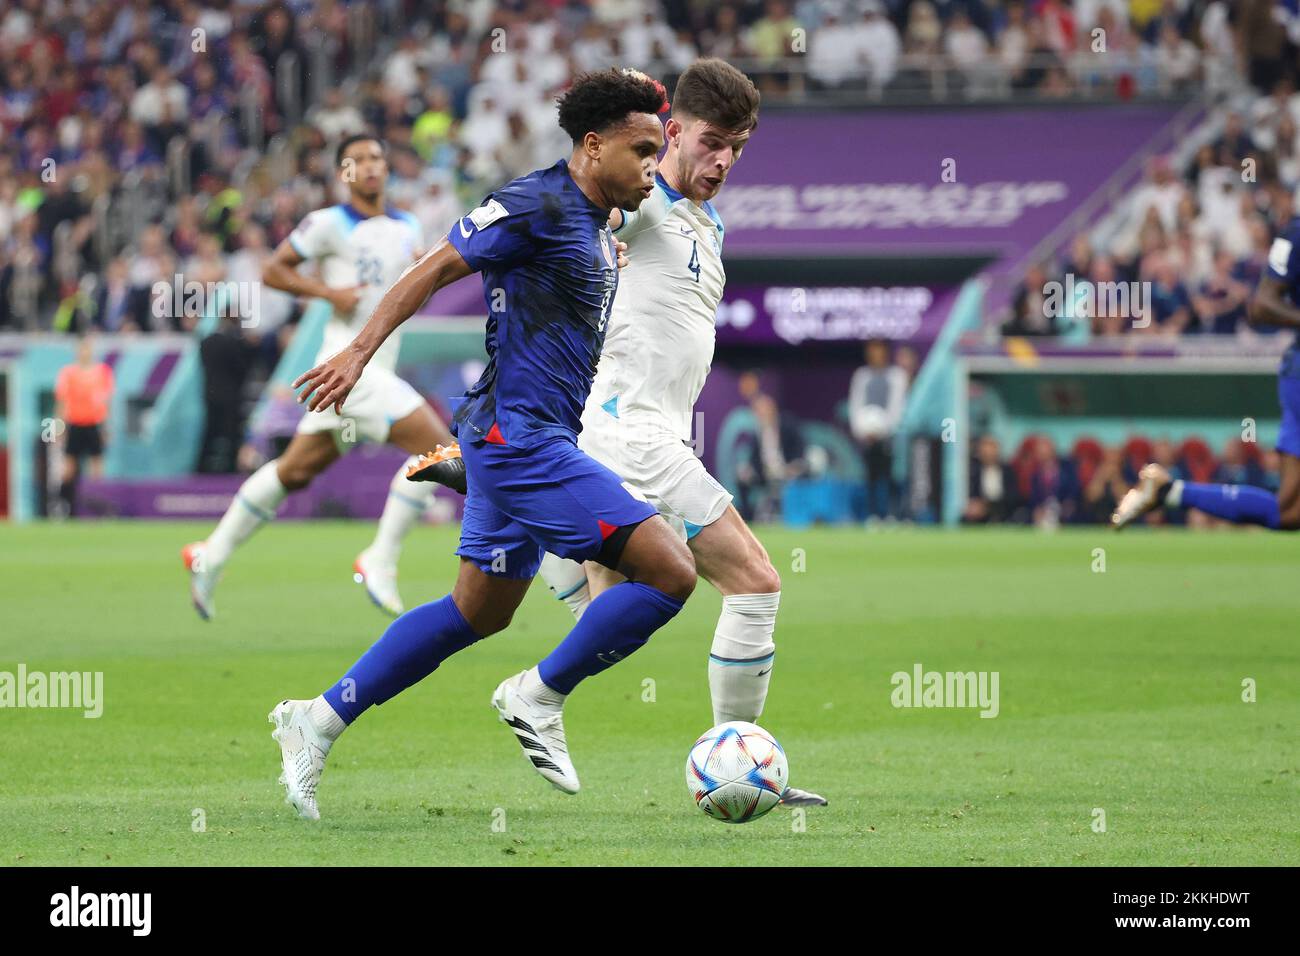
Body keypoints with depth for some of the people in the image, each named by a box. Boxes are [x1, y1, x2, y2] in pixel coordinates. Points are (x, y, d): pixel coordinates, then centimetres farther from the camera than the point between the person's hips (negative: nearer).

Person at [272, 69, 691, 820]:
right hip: (522, 437, -11)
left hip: (521, 443, 11)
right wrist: (360, 352, -19)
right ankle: (541, 697, -2)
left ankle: (321, 720, 22)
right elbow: (437, 269, -14)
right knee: (670, 570, -15)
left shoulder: (598, 226, 15)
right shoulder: (540, 206, -13)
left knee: (479, 613, 18)